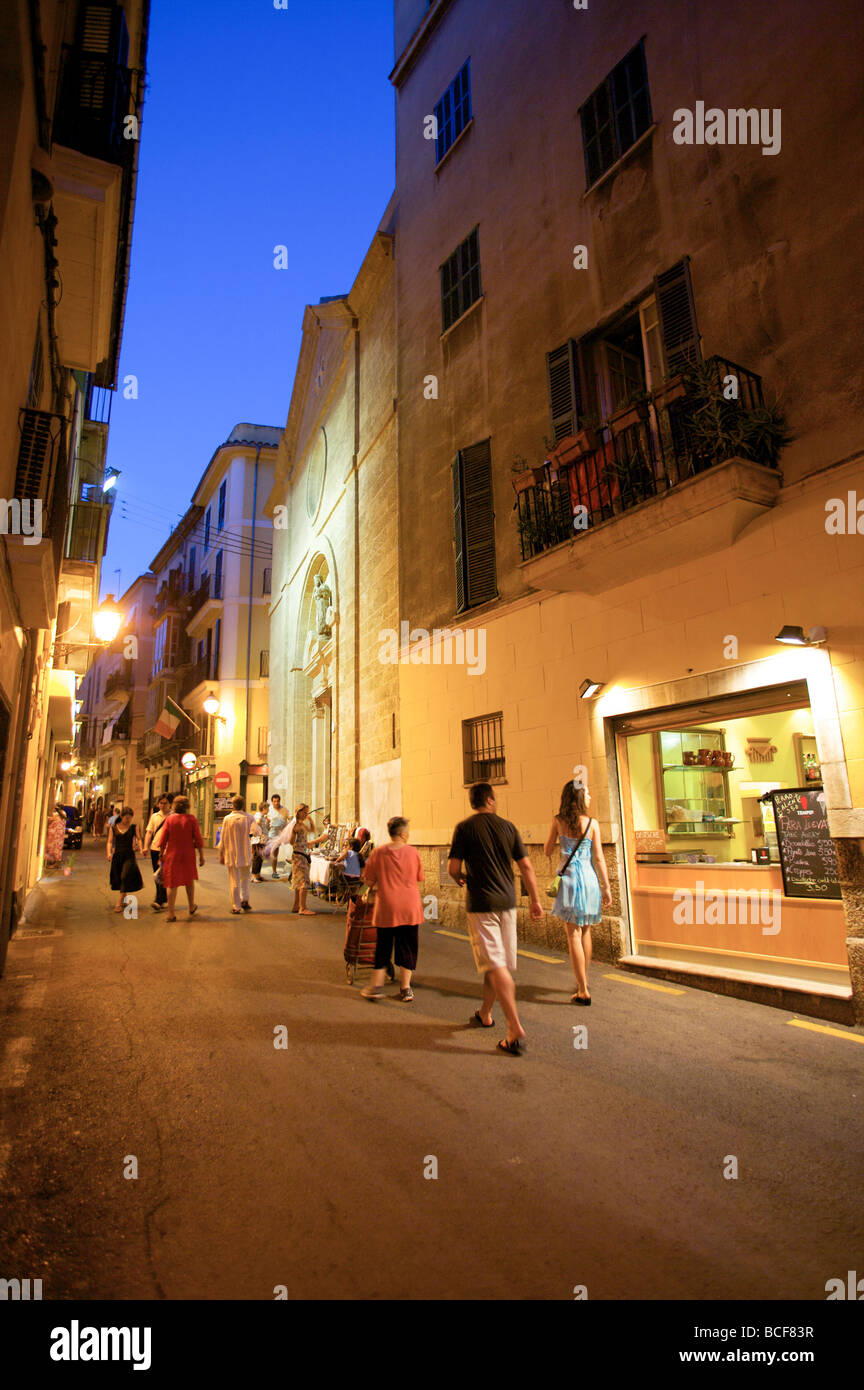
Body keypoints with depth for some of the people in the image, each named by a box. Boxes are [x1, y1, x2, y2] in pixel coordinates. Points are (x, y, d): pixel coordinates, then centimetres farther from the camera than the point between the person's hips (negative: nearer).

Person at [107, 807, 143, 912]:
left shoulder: (133, 828, 1)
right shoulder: (113, 828, 4)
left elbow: (138, 839, 7)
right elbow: (110, 841, 2)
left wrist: (140, 849, -9)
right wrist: (109, 853, -14)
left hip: (129, 856, -2)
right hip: (117, 856, 2)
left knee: (125, 878, -12)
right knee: (118, 879, 12)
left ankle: (119, 904, -9)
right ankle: (124, 899, 36)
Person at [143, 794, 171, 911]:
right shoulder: (154, 816, 11)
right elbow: (149, 831, 10)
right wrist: (146, 846, -1)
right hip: (155, 849, 5)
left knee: (164, 876, -11)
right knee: (157, 876, 11)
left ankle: (159, 902, -13)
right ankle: (163, 900, 24)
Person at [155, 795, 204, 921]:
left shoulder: (169, 819, -6)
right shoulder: (191, 819, -7)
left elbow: (163, 840, -3)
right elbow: (198, 839, -7)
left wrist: (161, 854, 10)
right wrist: (201, 856, 0)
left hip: (172, 854, 0)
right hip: (188, 855, 0)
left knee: (172, 884, 6)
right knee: (189, 880, 20)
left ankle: (170, 914, 5)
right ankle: (191, 908, 32)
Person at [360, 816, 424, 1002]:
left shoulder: (378, 853, -5)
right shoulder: (412, 852, -6)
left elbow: (369, 881, -1)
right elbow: (419, 878, 4)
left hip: (386, 907, 0)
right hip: (410, 908, 0)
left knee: (383, 947, 13)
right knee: (407, 947, 11)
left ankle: (376, 985, 14)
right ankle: (405, 988, 14)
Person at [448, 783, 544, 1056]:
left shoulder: (464, 828, -6)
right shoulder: (507, 826, 4)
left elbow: (453, 868, -9)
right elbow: (526, 866, 3)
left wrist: (459, 878, 14)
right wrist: (535, 900, 11)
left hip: (481, 903, -4)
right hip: (507, 901, 4)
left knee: (495, 964, -5)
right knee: (496, 961, 17)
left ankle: (515, 1027, -12)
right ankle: (484, 1013, 33)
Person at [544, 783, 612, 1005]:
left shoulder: (558, 821, -2)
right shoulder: (592, 823, -3)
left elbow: (547, 851, 7)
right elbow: (599, 859, -3)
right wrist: (606, 888, 2)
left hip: (569, 878, -2)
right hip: (590, 878, 2)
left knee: (574, 935, 1)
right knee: (585, 932, 19)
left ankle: (583, 992, 1)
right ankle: (583, 981, 33)